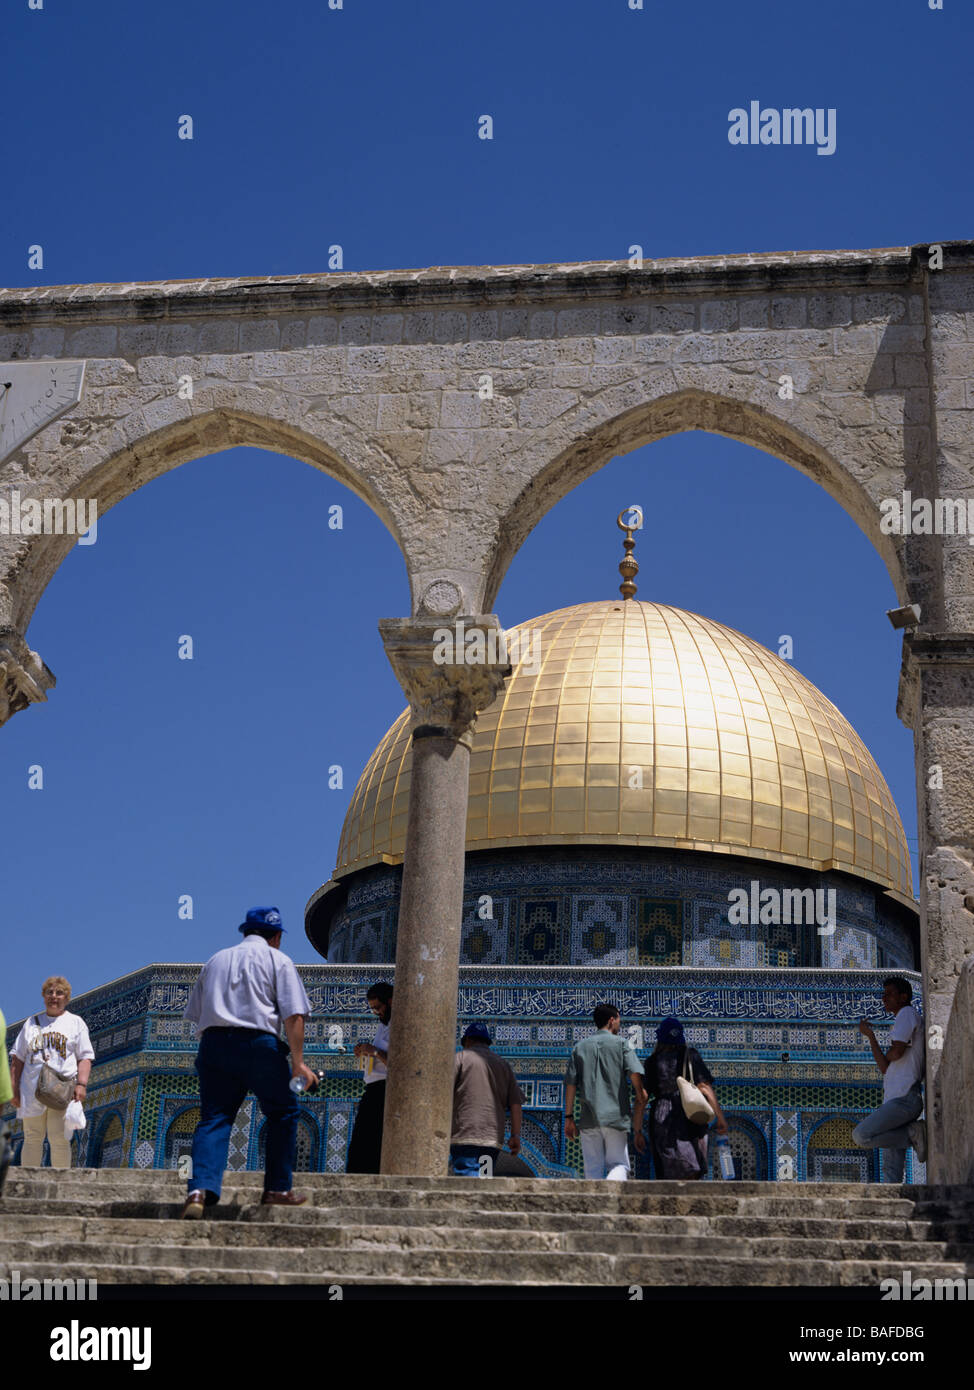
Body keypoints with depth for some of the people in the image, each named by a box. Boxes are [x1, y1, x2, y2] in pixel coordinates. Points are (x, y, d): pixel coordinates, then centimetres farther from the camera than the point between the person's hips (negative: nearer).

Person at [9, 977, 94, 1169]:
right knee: (32, 1139, 1)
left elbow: (85, 1058, 6)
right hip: (32, 1090, 2)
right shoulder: (32, 1022, 18)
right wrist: (14, 1088, 5)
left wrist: (81, 1084, -8)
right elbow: (18, 1058, 16)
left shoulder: (76, 1022, 13)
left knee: (59, 1140, -7)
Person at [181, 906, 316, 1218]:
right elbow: (294, 1014, -2)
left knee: (214, 1118, 0)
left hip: (213, 1041, 4)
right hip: (259, 1043, -4)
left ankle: (200, 1189, -20)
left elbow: (195, 1014, 21)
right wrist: (298, 1061, -3)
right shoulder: (277, 960, 10)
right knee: (282, 1113, 14)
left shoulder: (216, 960, 25)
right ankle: (277, 1190, 13)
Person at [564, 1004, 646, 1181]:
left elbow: (570, 1084, 8)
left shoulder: (580, 1047, 13)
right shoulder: (621, 1044, 4)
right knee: (619, 1165, 2)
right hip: (616, 1117, -2)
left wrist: (569, 1118, 10)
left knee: (593, 1169, 9)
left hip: (588, 1119, 2)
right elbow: (636, 1075, -7)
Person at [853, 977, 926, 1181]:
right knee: (891, 1169, 2)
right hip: (894, 1099, 10)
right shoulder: (899, 1022, 26)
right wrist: (871, 1036, 14)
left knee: (861, 1136, -23)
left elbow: (897, 1052, -16)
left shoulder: (907, 1013, -1)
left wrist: (888, 1055, 8)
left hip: (904, 1098, -10)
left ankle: (913, 1134, -11)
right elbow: (885, 1068, 19)